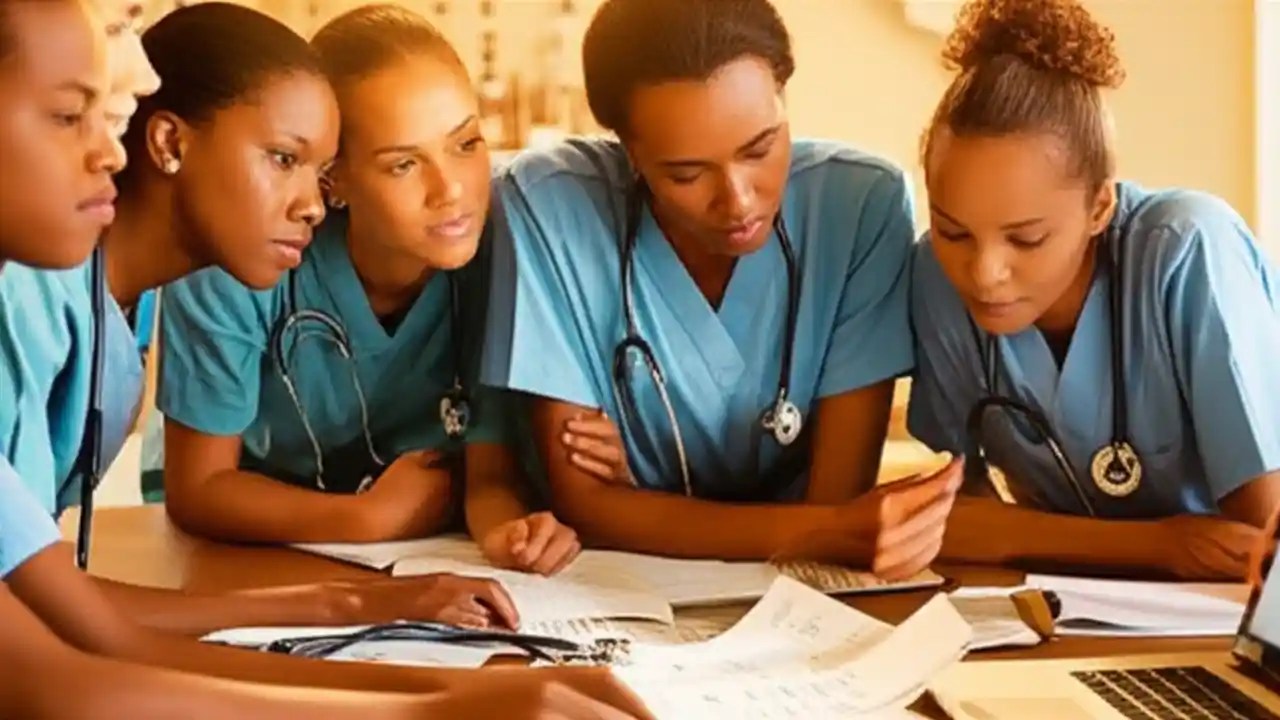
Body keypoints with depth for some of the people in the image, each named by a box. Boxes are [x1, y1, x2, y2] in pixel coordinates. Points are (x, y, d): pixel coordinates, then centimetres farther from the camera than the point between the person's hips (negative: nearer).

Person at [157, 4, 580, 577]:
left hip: (429, 570, 2)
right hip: (256, 562, -1)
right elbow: (198, 490, -14)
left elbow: (491, 473, -13)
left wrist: (508, 530, -34)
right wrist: (373, 518, -21)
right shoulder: (235, 263, -24)